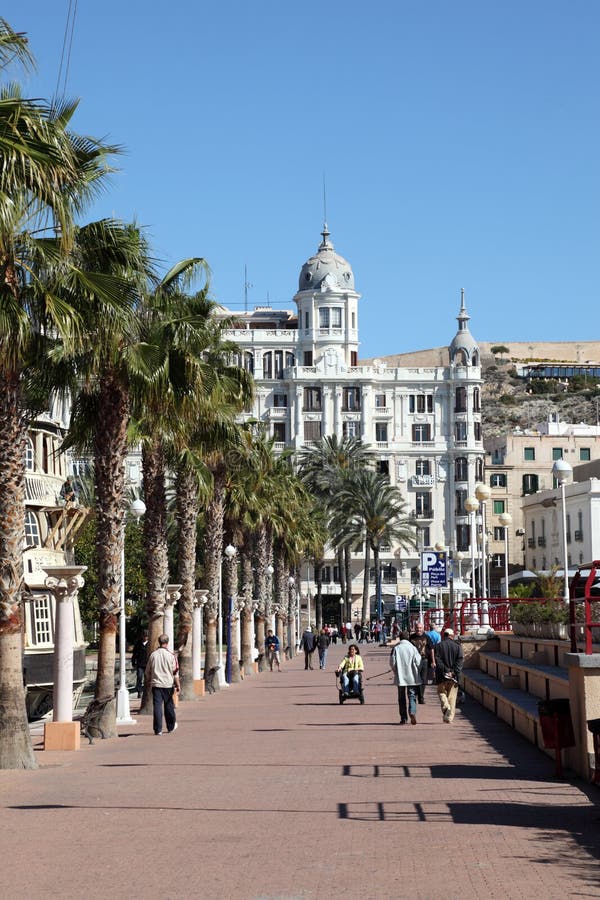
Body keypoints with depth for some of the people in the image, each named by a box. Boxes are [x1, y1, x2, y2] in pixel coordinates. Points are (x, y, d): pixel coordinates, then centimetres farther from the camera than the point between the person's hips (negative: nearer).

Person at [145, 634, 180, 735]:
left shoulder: (152, 655, 1)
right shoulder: (171, 655, -7)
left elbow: (148, 671, 9)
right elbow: (175, 672, -6)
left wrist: (149, 681, 25)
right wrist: (177, 685, 0)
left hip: (156, 684, 1)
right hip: (168, 684, -1)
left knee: (157, 706, -1)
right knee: (169, 706, 13)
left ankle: (158, 729, -5)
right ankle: (171, 726, 27)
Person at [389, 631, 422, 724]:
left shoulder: (396, 648, -5)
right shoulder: (412, 648, -5)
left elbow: (392, 663, -4)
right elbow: (418, 662, -5)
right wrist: (417, 672, 15)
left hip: (400, 677, 1)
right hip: (412, 677, -1)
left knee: (401, 697, 10)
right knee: (412, 695, 5)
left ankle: (403, 718, 10)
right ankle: (412, 713, -18)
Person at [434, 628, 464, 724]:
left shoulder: (438, 646, 2)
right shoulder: (457, 646, 5)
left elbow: (437, 660, -9)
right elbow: (460, 661, -4)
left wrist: (445, 670, -12)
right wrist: (455, 672, -10)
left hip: (442, 676, -1)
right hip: (454, 676, 1)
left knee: (442, 692, 12)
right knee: (452, 696, 7)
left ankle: (445, 706, -16)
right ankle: (449, 717, 5)